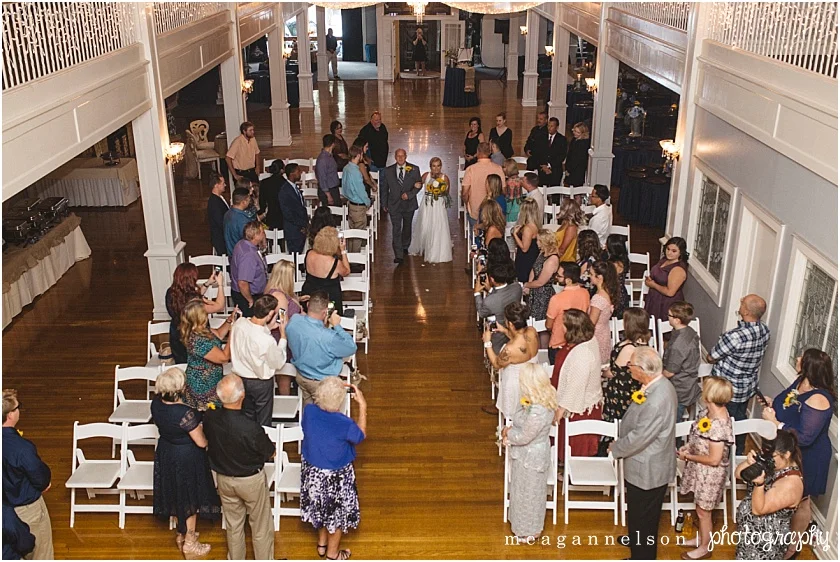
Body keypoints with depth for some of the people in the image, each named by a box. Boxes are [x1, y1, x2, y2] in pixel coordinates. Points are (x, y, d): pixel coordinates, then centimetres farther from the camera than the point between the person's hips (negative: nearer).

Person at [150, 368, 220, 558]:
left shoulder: (156, 403, -15)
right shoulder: (186, 414, -35)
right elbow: (201, 443, -25)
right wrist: (202, 429, -5)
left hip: (165, 454, 7)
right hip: (187, 458, -7)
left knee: (176, 495, 26)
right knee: (190, 499, 14)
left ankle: (181, 534, 46)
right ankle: (190, 544, 29)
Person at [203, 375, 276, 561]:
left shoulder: (210, 418, -23)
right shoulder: (251, 428, -36)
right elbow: (270, 453, -17)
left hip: (224, 479, 5)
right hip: (251, 480, -4)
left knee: (233, 525, 25)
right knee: (261, 527, 18)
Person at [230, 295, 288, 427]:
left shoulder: (239, 323, -19)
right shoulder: (268, 341, -37)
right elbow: (278, 363, -17)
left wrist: (268, 327, -3)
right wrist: (283, 334, -14)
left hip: (240, 377, 6)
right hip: (261, 383, -6)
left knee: (247, 417, 29)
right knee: (263, 421, 20)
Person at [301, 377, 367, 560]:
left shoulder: (309, 411, -23)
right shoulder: (345, 424, -33)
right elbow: (361, 435, -10)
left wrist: (330, 393, -1)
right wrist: (362, 406, -9)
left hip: (312, 471, 5)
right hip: (335, 476, -5)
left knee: (321, 507, 30)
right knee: (337, 512, 21)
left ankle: (322, 544, 51)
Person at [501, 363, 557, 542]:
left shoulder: (538, 411, -37)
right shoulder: (532, 400, -8)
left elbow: (523, 437, -27)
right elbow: (520, 422, 6)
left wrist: (508, 432, -10)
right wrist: (510, 432, -10)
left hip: (531, 457, -9)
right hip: (527, 453, 9)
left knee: (529, 492, 13)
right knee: (523, 489, 26)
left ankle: (530, 530, 35)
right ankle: (526, 523, 46)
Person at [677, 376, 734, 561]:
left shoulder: (718, 425, -34)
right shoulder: (711, 411, -7)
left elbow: (714, 460, -28)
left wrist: (688, 456, -17)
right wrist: (688, 447, -2)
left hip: (710, 473, -8)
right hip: (701, 470, 8)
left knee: (703, 510, 13)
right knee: (700, 507, 26)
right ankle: (703, 537, 47)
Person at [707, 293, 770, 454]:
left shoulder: (736, 336, -36)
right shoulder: (765, 330, -11)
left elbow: (710, 358, -20)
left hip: (727, 390, -7)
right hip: (749, 386, 7)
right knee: (740, 418, 26)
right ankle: (739, 453, 45)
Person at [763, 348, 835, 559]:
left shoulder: (818, 400, -35)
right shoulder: (801, 382, -7)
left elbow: (804, 438, -34)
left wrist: (774, 422, -29)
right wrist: (773, 404, -3)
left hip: (806, 459, -8)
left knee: (799, 502, 15)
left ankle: (792, 545, 36)